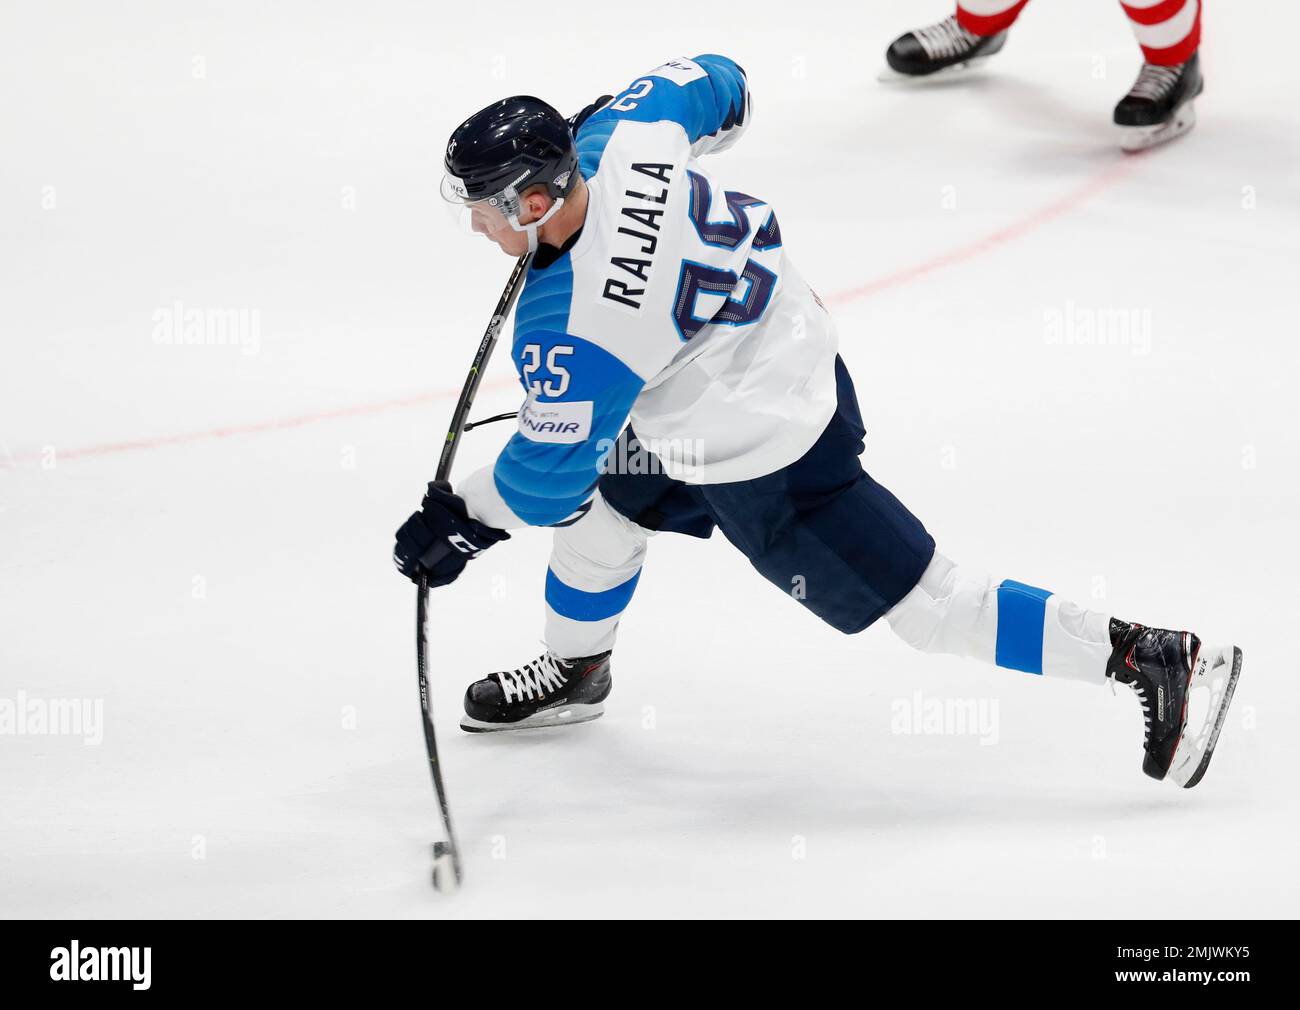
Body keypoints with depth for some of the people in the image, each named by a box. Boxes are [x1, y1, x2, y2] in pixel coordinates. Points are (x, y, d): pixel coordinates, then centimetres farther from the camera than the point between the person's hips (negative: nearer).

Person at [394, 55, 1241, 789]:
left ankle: (1156, 660, 6)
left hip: (767, 471, -9)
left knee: (924, 603, 2)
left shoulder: (568, 334, -33)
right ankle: (575, 673, 48)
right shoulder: (623, 137, -15)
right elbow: (713, 86, 6)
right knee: (601, 503, 24)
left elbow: (552, 468, -19)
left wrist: (462, 520, -4)